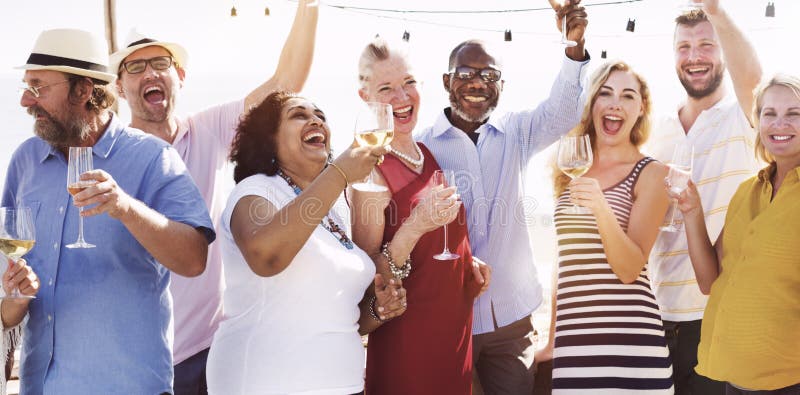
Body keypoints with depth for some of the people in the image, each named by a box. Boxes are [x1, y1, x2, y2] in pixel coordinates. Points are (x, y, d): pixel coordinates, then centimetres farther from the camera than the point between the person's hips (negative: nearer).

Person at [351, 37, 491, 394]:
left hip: (455, 327, 7)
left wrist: (468, 263, 3)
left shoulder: (427, 154, 6)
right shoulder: (372, 169, -15)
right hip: (406, 337, -7)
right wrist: (415, 226, -31)